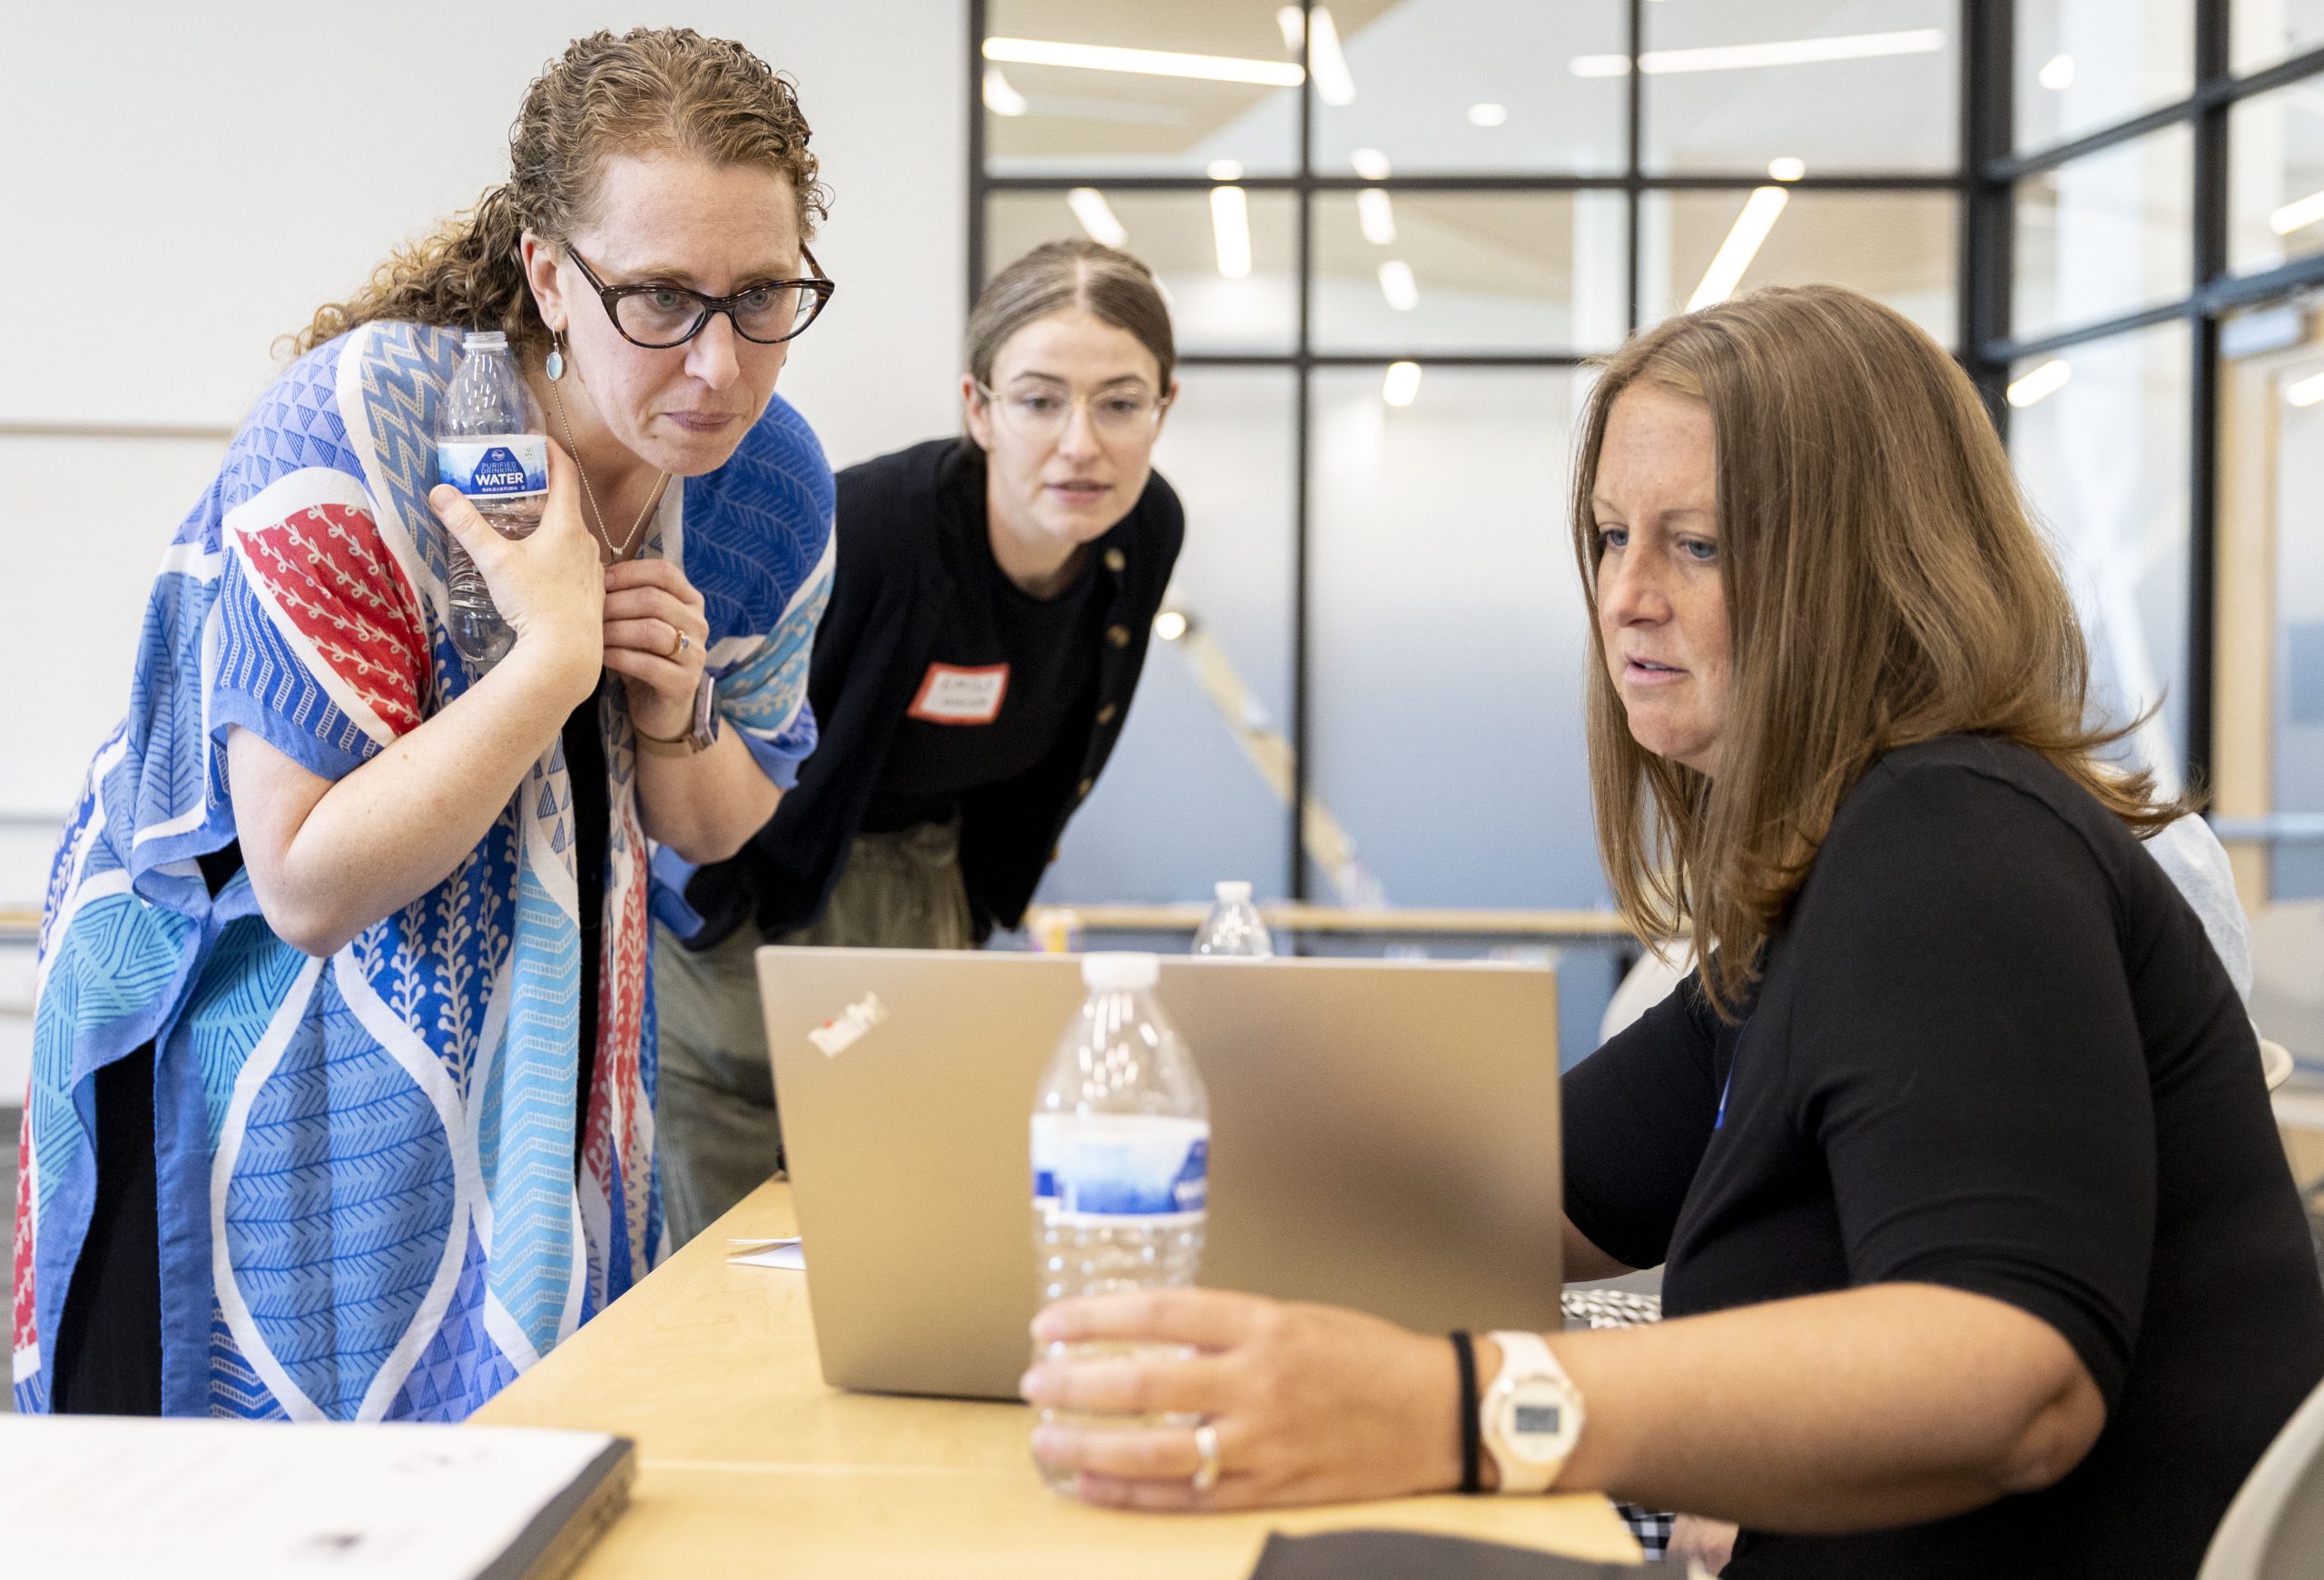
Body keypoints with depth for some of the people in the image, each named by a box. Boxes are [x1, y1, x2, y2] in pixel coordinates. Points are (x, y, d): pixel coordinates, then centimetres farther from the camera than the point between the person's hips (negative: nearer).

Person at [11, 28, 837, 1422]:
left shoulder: (773, 483, -9)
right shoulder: (351, 434, -26)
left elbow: (722, 832, 5)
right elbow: (308, 887, -26)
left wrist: (672, 714, -17)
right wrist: (556, 656, -32)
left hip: (540, 1034, 5)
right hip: (252, 1012, -4)